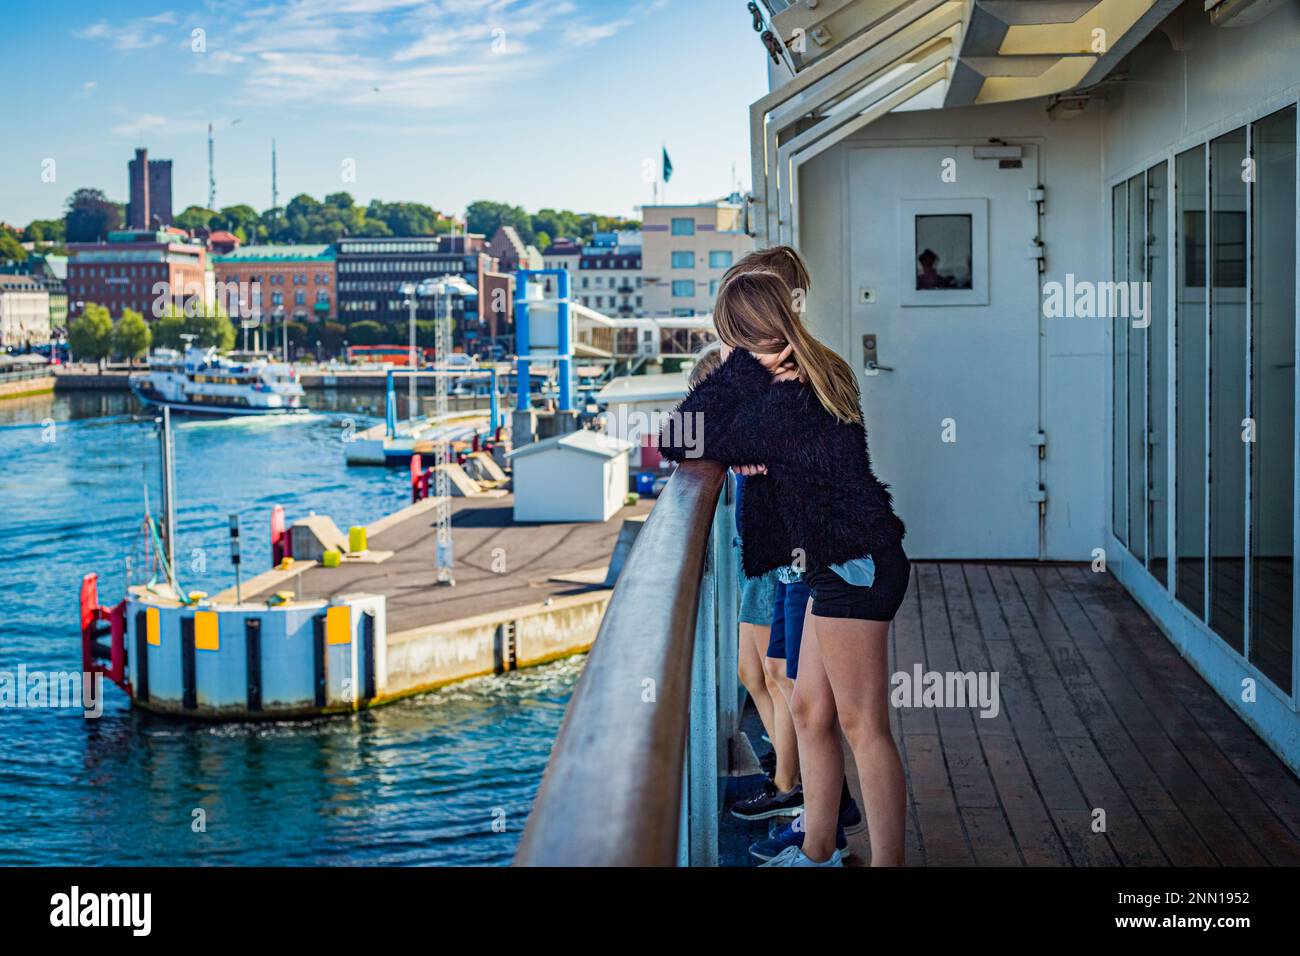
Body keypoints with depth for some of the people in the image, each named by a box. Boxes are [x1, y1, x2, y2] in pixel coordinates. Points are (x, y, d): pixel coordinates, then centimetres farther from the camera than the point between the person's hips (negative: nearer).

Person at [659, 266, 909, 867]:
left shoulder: (780, 400, -21)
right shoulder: (817, 375, 9)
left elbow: (677, 444, -18)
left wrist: (734, 368, -13)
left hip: (852, 568, -10)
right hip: (847, 565, 10)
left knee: (863, 726, -5)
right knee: (809, 710, 16)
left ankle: (887, 861, 2)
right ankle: (816, 853, 27)